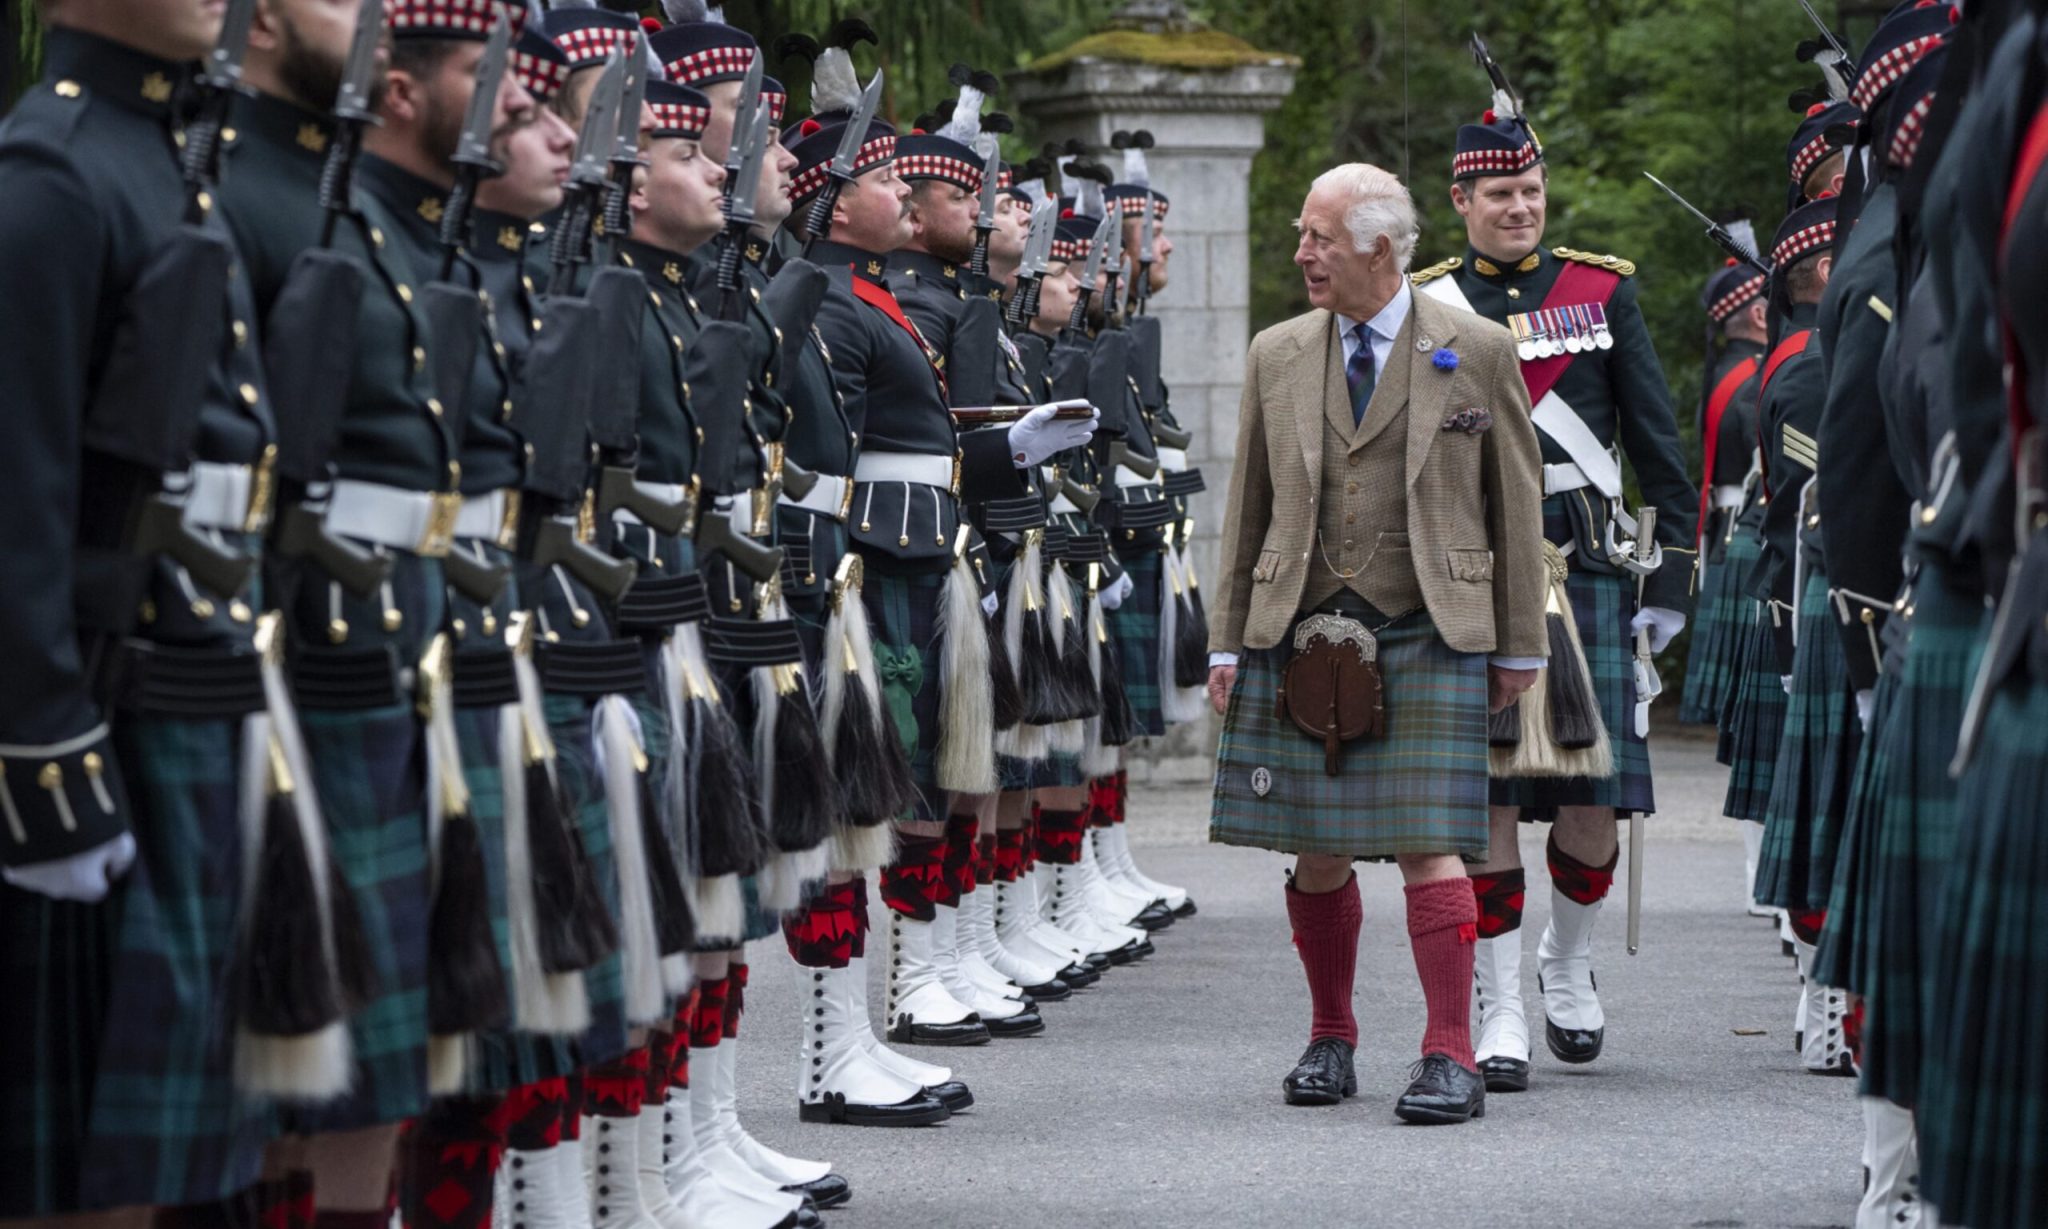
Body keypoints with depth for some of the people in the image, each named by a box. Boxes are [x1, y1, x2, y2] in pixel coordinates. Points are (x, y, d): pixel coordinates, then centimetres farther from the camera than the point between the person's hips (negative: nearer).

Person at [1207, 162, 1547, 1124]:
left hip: (1431, 638, -3)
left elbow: (1516, 503, 5)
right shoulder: (1276, 357, 10)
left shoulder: (1477, 353, 1)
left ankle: (1451, 1056, -4)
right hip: (1301, 637, 3)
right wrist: (1227, 643, 10)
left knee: (1427, 845, -9)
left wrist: (1520, 646, 4)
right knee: (1316, 853, 5)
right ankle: (1330, 1039, 21)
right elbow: (1249, 511, 14)